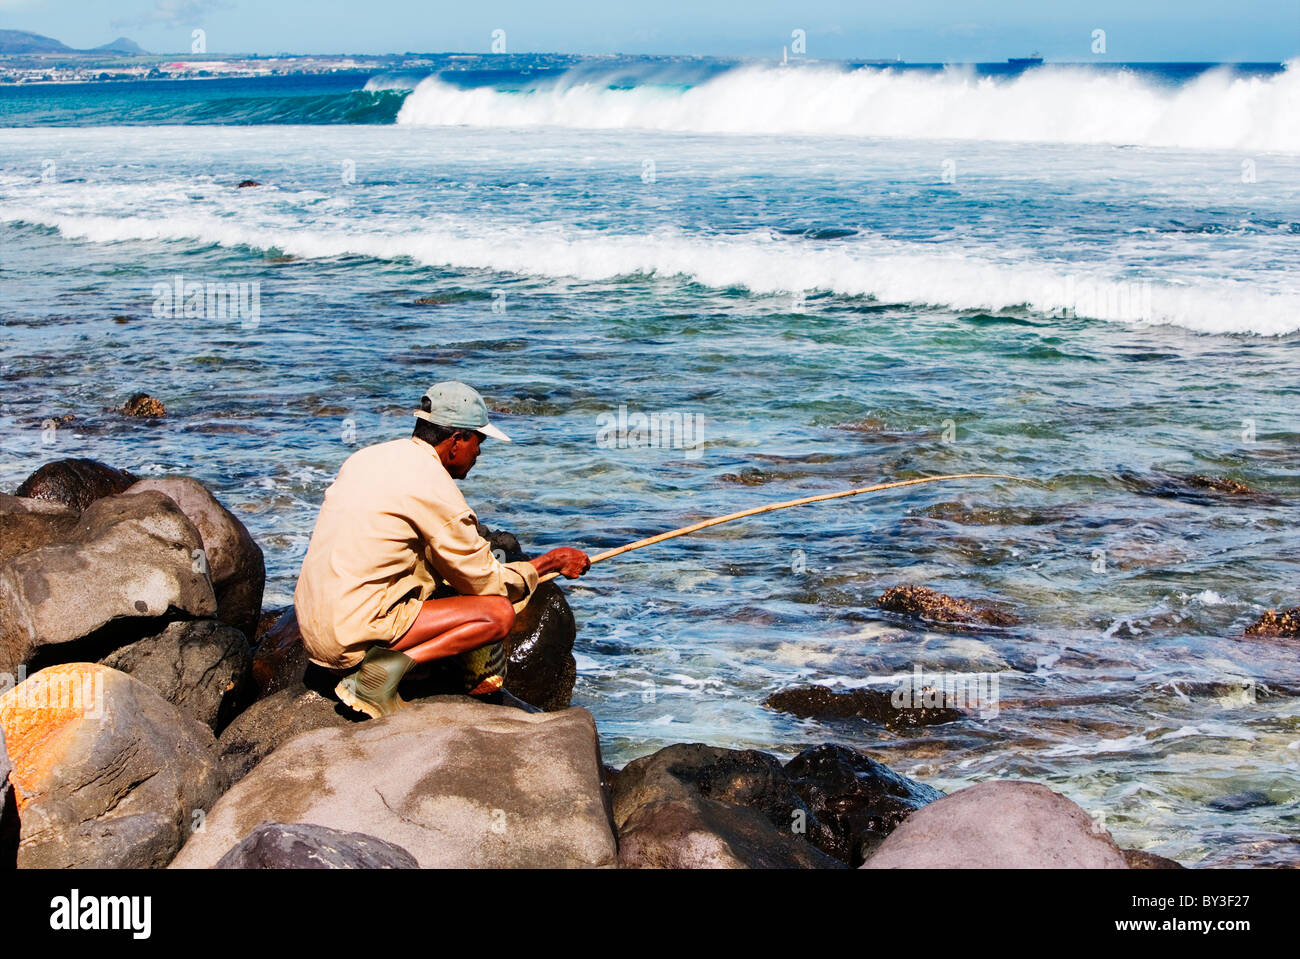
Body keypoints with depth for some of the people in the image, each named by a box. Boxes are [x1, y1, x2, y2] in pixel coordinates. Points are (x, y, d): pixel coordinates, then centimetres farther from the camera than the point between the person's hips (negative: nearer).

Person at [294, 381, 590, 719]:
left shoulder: (366, 457, 13)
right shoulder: (432, 486, -12)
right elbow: (486, 581, -5)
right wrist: (551, 562, 10)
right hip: (357, 628, -9)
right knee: (499, 612, -8)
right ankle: (387, 668, -16)